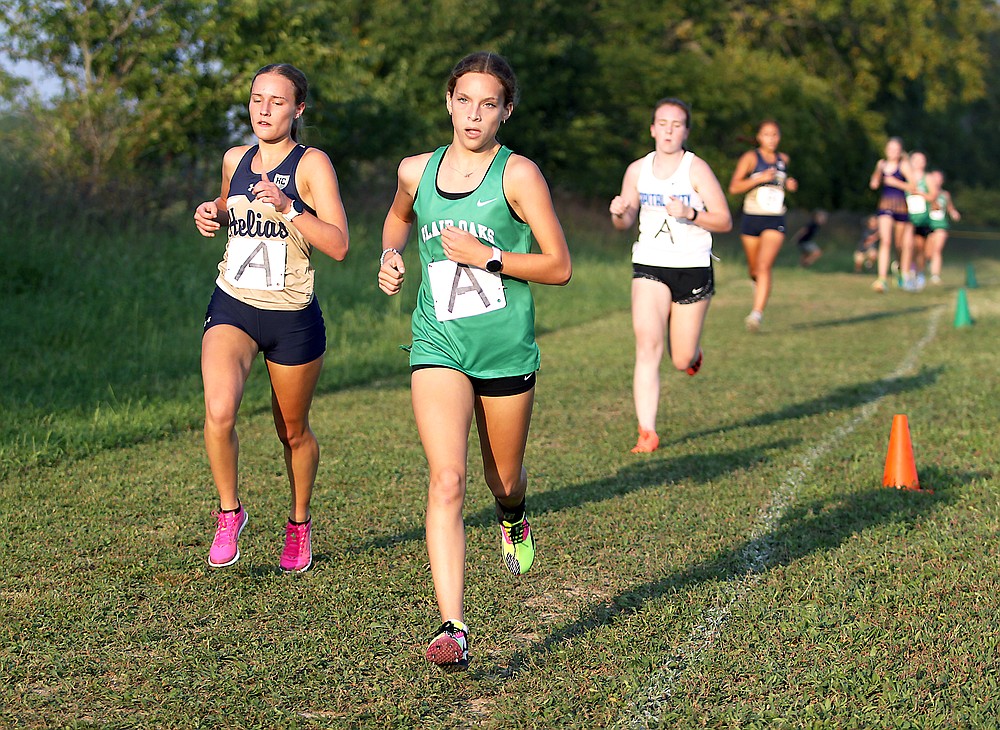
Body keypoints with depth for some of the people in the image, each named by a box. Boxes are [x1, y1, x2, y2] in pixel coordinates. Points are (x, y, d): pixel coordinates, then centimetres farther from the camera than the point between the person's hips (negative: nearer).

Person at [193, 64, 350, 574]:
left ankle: (299, 522, 37)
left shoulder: (312, 164, -7)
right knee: (219, 412, -22)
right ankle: (230, 513, 1)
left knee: (293, 432, 12)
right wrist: (213, 215, 7)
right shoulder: (235, 159, 7)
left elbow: (338, 245, -15)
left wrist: (288, 207, -26)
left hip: (292, 316, -2)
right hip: (231, 307, 3)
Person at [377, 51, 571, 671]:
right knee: (448, 481, -15)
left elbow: (559, 267, -9)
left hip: (507, 349, -1)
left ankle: (513, 522, 57)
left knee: (504, 478, 17)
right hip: (438, 345, 1)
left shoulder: (518, 174, -9)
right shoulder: (417, 171, 3)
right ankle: (453, 629, -18)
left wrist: (485, 256, -18)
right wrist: (391, 255, 6)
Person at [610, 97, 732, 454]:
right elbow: (626, 222, 14)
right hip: (649, 266, 2)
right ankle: (647, 433, -16)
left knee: (682, 360, 5)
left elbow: (725, 221, -8)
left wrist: (690, 214, -24)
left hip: (692, 268, -2)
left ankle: (694, 352, 46)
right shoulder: (637, 170, 4)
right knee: (647, 346, -17)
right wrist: (618, 213, -9)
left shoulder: (696, 168, -7)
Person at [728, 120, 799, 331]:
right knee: (754, 267, 13)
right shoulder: (750, 158, -3)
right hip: (751, 219, -1)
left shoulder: (783, 159, 9)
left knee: (765, 266, -17)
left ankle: (757, 313, -24)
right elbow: (734, 187, -11)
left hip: (775, 221, 1)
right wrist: (759, 179, -22)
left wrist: (789, 185, 6)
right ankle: (757, 282, 51)